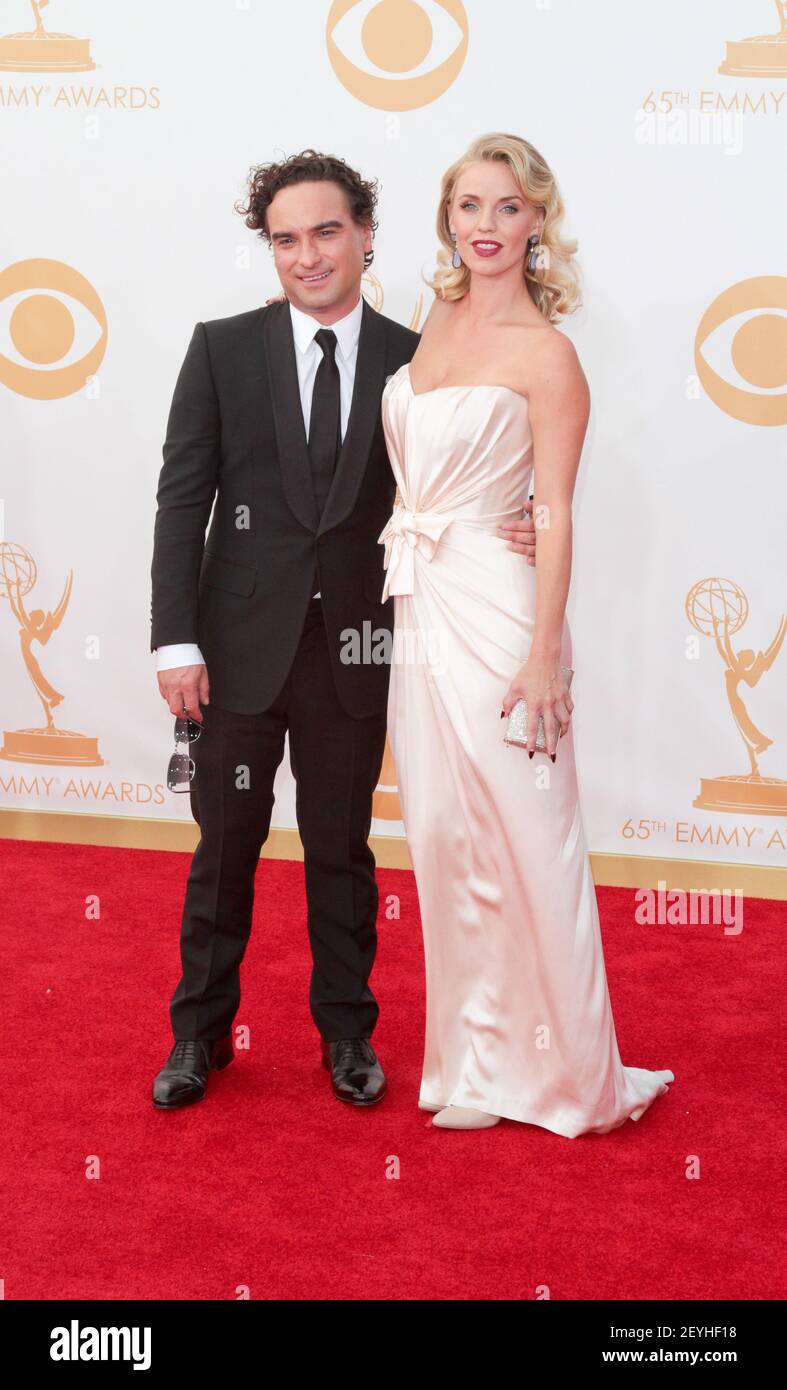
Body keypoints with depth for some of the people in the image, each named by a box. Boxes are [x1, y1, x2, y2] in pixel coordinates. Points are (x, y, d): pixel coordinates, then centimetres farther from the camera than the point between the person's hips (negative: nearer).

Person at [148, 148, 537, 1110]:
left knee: (342, 852, 14)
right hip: (241, 647, 0)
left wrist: (506, 534, -15)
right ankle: (200, 1032, 29)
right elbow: (182, 499, -4)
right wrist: (176, 642, -10)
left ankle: (346, 1032, 30)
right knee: (225, 849, 12)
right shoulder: (223, 348, -1)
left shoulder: (411, 360, 1)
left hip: (353, 652, 1)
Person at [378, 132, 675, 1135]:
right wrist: (406, 586, 8)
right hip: (420, 605, 7)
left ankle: (566, 1073, 16)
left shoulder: (543, 353, -9)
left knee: (522, 841, 0)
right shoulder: (436, 323, 11)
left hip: (493, 609, -7)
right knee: (444, 838, 10)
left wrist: (543, 658, -16)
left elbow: (553, 514, -12)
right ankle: (478, 1059, 24)